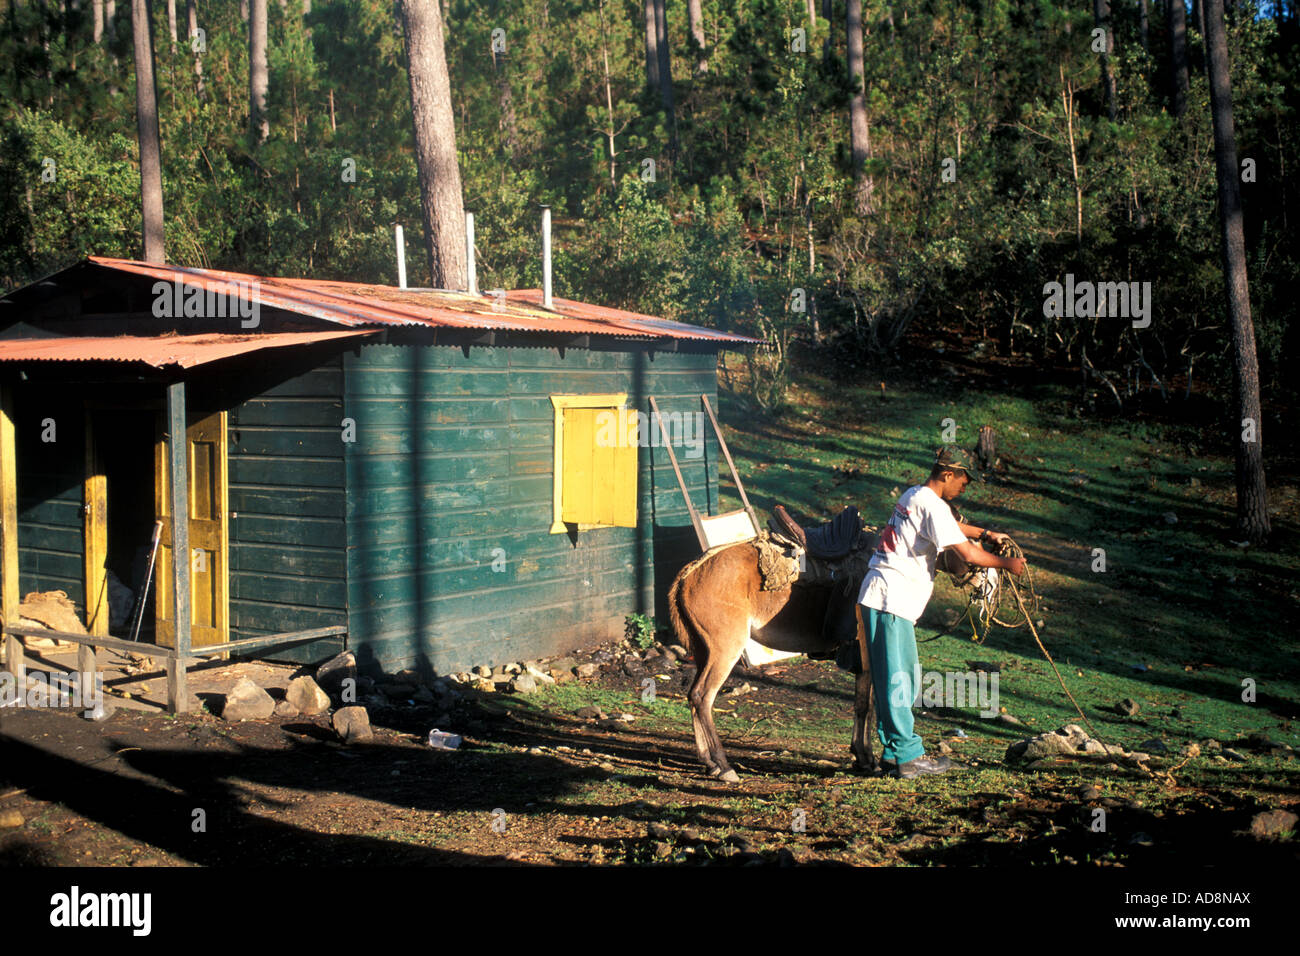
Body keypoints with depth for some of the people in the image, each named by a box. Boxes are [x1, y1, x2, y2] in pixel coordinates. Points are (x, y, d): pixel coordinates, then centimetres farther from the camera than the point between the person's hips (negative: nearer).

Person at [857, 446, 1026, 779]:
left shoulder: (912, 495, 17)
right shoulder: (932, 505, -13)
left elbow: (950, 526, 38)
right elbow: (968, 553, -16)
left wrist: (985, 533, 36)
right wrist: (1007, 563, -3)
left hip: (880, 598, 10)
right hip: (891, 599, -10)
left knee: (901, 676, 12)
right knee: (898, 678, -7)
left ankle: (893, 751, 17)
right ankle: (909, 756, -4)